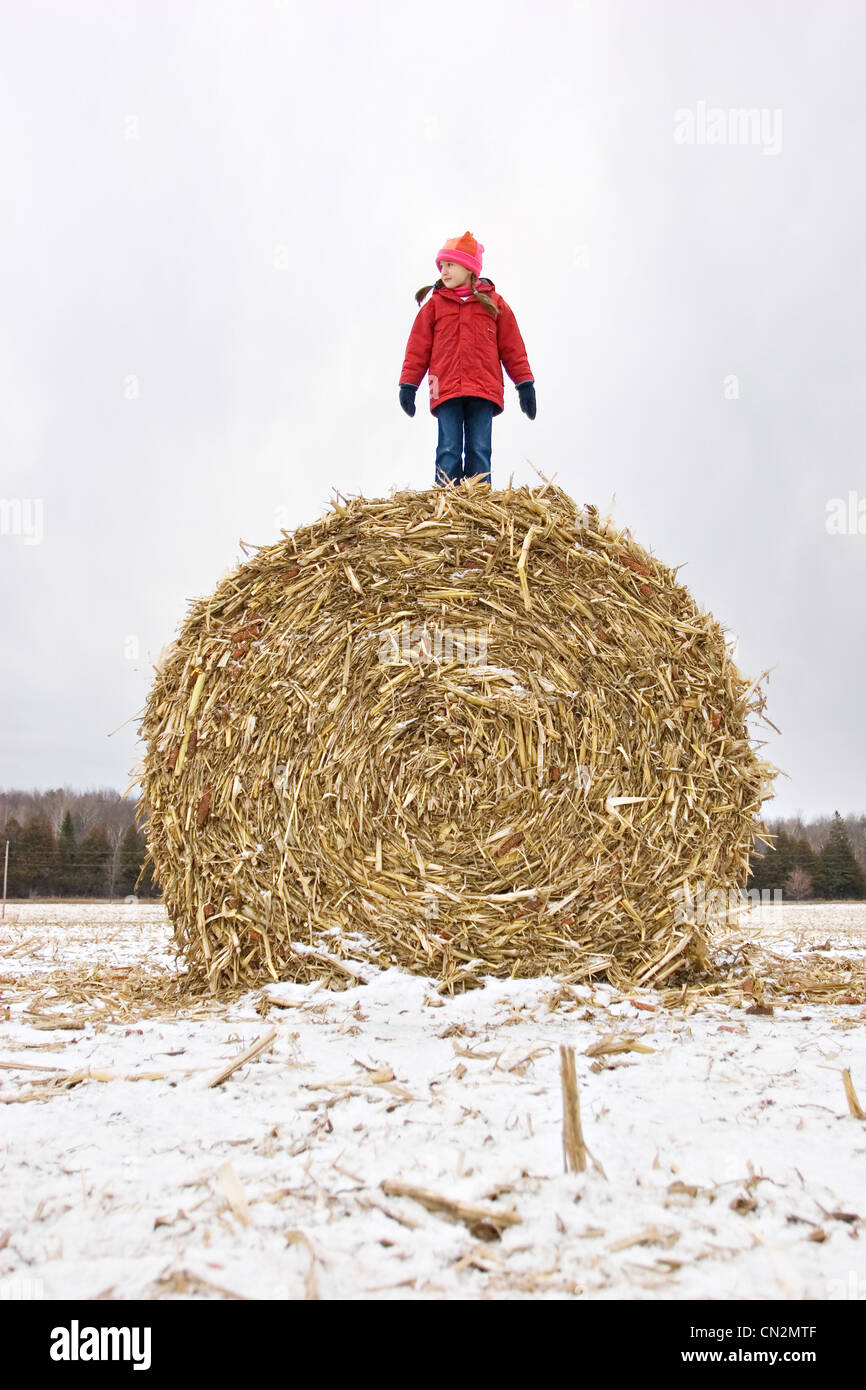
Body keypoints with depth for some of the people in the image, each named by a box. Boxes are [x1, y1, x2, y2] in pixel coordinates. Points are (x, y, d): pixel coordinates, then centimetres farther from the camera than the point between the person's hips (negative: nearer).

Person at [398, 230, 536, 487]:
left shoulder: (493, 302, 13)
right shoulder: (434, 304, 13)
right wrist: (408, 385, 4)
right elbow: (418, 348, 10)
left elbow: (512, 347, 13)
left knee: (479, 452, -2)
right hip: (446, 390, 0)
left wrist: (525, 384, 10)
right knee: (448, 451, -6)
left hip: (483, 390, 0)